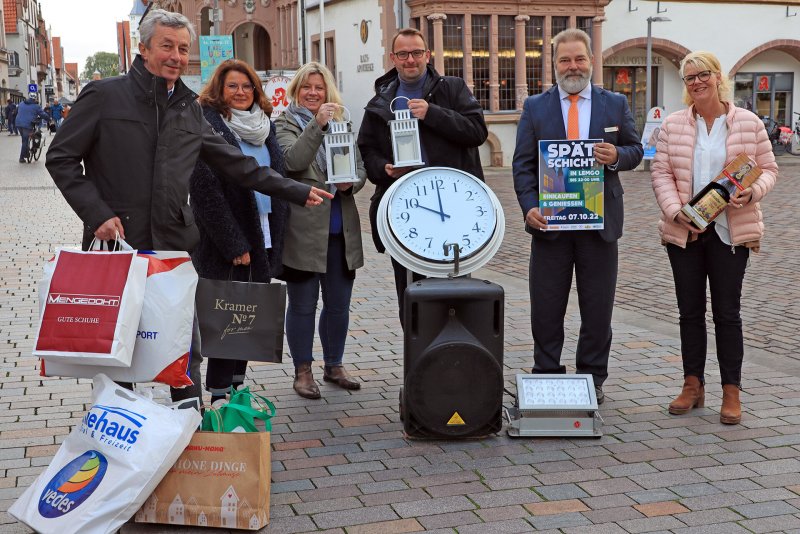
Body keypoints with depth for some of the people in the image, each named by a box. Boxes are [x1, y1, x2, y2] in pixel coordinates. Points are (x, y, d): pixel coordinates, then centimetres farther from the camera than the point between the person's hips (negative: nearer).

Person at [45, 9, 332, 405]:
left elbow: (235, 164, 17)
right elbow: (61, 158, -3)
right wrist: (97, 214, -13)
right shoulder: (104, 96, -3)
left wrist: (296, 191, 15)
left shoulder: (190, 109, 12)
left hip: (175, 246, 4)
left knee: (185, 349, 8)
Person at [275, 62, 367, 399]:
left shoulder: (341, 124, 15)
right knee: (303, 304, 4)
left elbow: (360, 167, 13)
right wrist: (317, 125, -27)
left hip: (342, 230, 5)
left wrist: (351, 182, -8)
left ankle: (334, 366, 26)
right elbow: (294, 161, -19)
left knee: (338, 303, 12)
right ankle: (303, 371, 15)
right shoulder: (285, 124, -1)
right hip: (304, 230, -5)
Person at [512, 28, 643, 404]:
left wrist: (617, 156, -14)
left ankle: (592, 378, 20)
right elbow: (523, 163, 1)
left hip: (600, 220, 1)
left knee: (598, 309, 7)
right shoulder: (535, 107, 5)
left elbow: (635, 150, 9)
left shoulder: (616, 104, 8)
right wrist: (529, 207, -13)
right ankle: (546, 375, 16)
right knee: (546, 309, 5)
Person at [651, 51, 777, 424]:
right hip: (683, 231, 2)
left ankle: (731, 392, 11)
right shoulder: (673, 125, 4)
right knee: (690, 311, 9)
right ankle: (693, 385, 21)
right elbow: (661, 173, 0)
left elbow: (768, 169, 3)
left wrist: (752, 193, -18)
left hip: (731, 231, -2)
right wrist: (677, 212, -15)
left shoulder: (748, 123, 0)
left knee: (727, 312, 2)